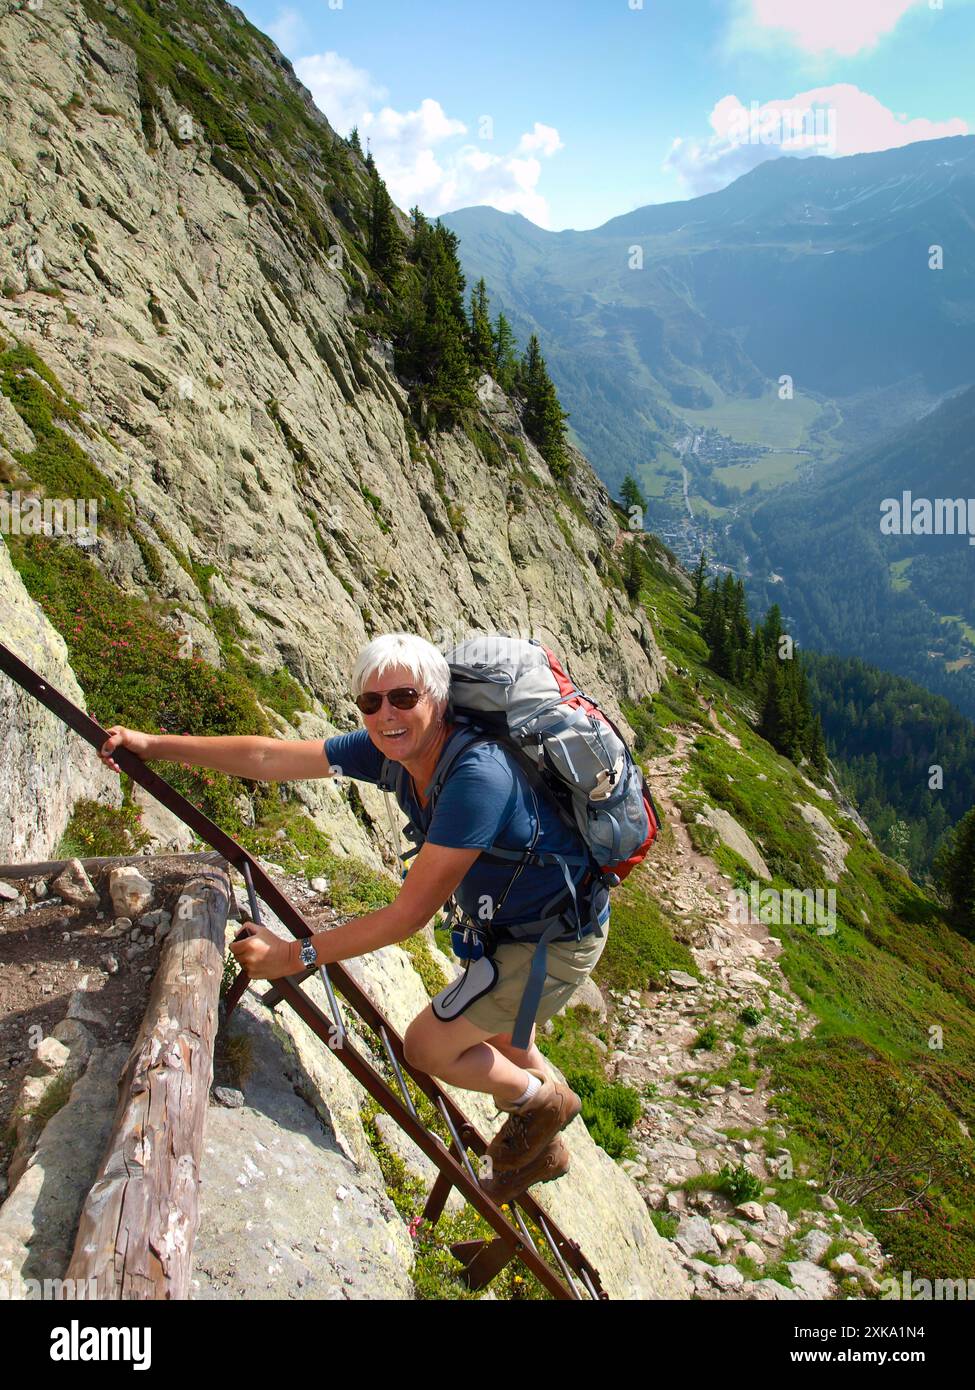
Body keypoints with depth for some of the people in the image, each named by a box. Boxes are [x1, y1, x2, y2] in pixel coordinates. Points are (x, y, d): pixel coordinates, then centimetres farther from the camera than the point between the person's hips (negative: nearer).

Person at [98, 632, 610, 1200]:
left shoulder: (476, 775, -36)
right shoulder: (394, 749, -11)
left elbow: (410, 914, -32)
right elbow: (270, 756, -6)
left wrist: (294, 955, -26)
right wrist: (153, 744, -6)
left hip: (556, 941, -8)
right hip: (511, 921, 9)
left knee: (428, 1045, -2)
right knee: (496, 1036, 28)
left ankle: (542, 1103, 24)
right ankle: (544, 1151, 55)